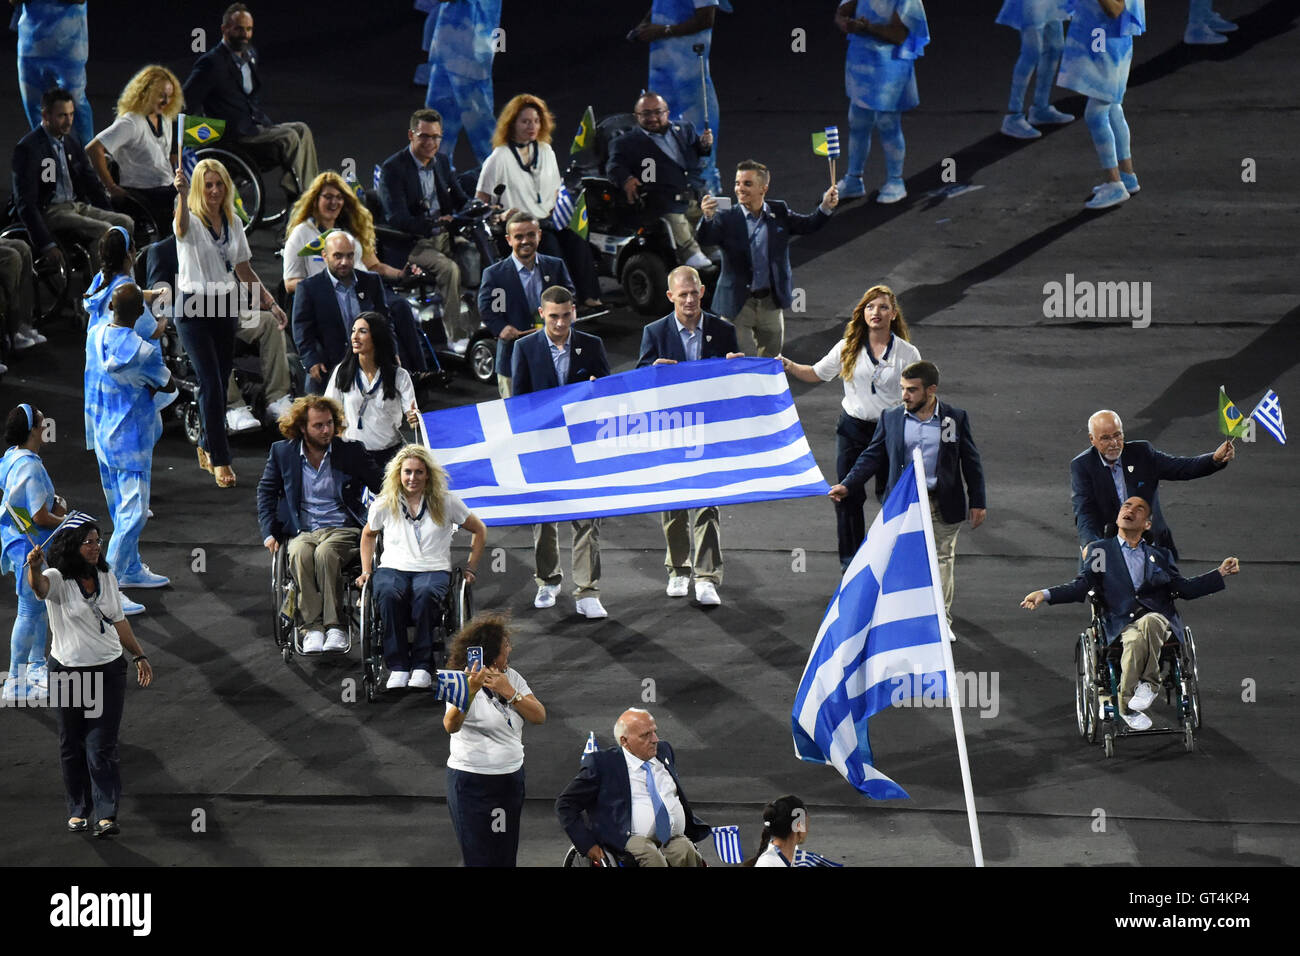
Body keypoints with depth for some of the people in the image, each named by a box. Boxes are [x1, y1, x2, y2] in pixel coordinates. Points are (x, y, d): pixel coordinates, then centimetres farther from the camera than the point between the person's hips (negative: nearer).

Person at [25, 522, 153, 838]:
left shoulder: (106, 578, 6)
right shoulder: (59, 579, -10)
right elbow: (39, 586, -34)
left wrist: (139, 656, 21)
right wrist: (34, 568, -57)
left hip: (109, 670, 2)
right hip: (68, 673, -2)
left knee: (102, 748, -4)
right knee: (72, 746, 8)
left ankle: (106, 815, -7)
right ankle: (78, 810, 20)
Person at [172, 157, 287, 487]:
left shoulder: (233, 222, 7)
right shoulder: (191, 220, -12)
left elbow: (244, 270, 17)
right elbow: (181, 227, -40)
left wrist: (271, 303, 13)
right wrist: (183, 195, -60)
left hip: (225, 306, 5)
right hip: (194, 308, -5)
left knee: (219, 382, 9)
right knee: (211, 385, -9)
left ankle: (206, 447, 27)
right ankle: (220, 461, -6)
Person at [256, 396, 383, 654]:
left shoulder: (351, 452, 6)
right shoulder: (282, 452, 9)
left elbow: (383, 487, 11)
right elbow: (266, 492, 16)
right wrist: (268, 532, 6)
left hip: (343, 530, -1)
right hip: (302, 532, 1)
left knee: (325, 553, -36)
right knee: (300, 554, -35)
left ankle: (334, 627, -34)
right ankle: (312, 628, -35)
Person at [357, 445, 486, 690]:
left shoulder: (445, 502, 7)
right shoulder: (384, 505, 12)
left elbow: (479, 530, 17)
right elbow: (368, 534, 30)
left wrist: (471, 568, 11)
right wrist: (366, 571, 19)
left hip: (434, 569, -1)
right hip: (393, 568, 1)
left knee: (425, 594, -39)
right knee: (388, 594, -37)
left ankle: (422, 666, -32)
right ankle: (397, 667, -32)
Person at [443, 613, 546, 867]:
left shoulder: (512, 677, 5)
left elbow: (539, 716, -1)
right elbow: (451, 726, -31)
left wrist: (509, 693, -15)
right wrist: (472, 690, -46)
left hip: (511, 778, 6)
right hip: (472, 784, -6)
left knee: (506, 857, 10)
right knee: (480, 858, -4)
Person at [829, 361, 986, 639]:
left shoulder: (956, 418, -2)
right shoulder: (891, 418, 1)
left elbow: (971, 462, 4)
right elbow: (872, 456, 7)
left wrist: (977, 502, 3)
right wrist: (847, 485, -3)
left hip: (943, 505, -1)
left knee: (942, 559, 6)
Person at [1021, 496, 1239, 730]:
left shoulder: (1160, 556, 27)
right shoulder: (1099, 550, 20)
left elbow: (1184, 588, 22)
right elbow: (1082, 586, 9)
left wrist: (1221, 573, 14)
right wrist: (1045, 595, -8)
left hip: (1158, 618, 1)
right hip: (1122, 624, -1)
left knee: (1148, 623, -37)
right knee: (1135, 641, -37)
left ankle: (1148, 683, -25)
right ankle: (1127, 706, -24)